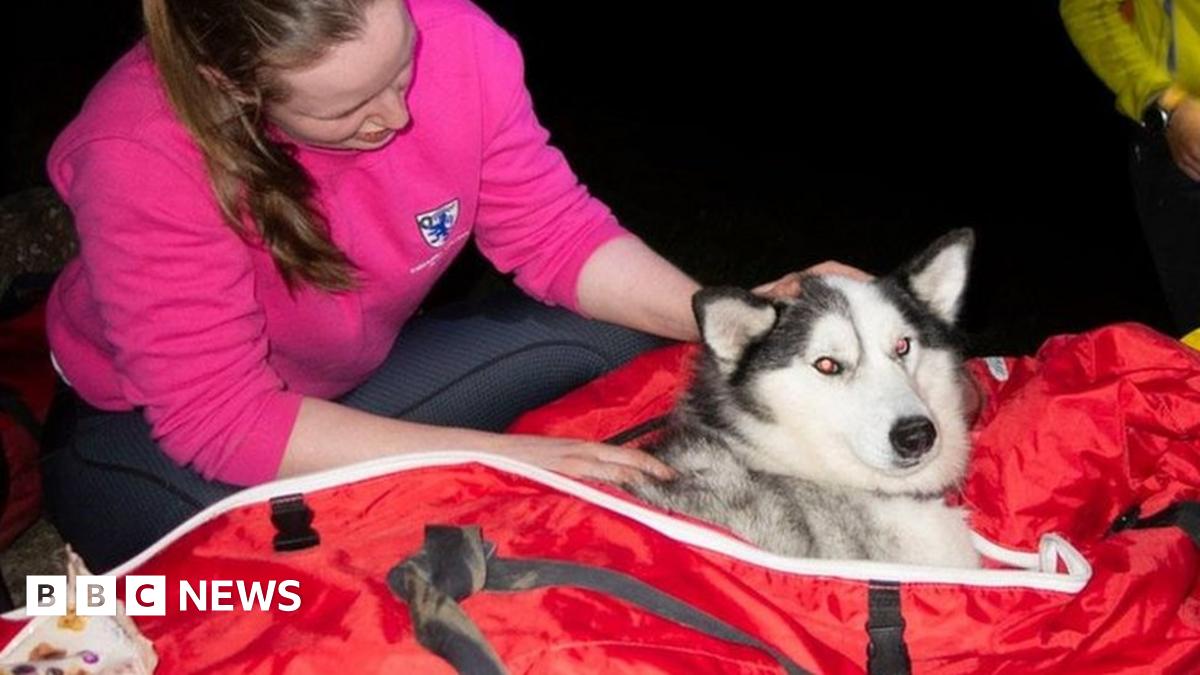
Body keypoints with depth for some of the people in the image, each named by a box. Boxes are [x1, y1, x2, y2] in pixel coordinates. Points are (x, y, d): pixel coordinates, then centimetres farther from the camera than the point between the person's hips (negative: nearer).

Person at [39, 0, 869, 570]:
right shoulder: (142, 157, -34)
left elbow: (552, 231, -12)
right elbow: (219, 421, -31)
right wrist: (500, 454, -36)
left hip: (355, 373, 5)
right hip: (148, 430, -4)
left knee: (615, 339, -11)